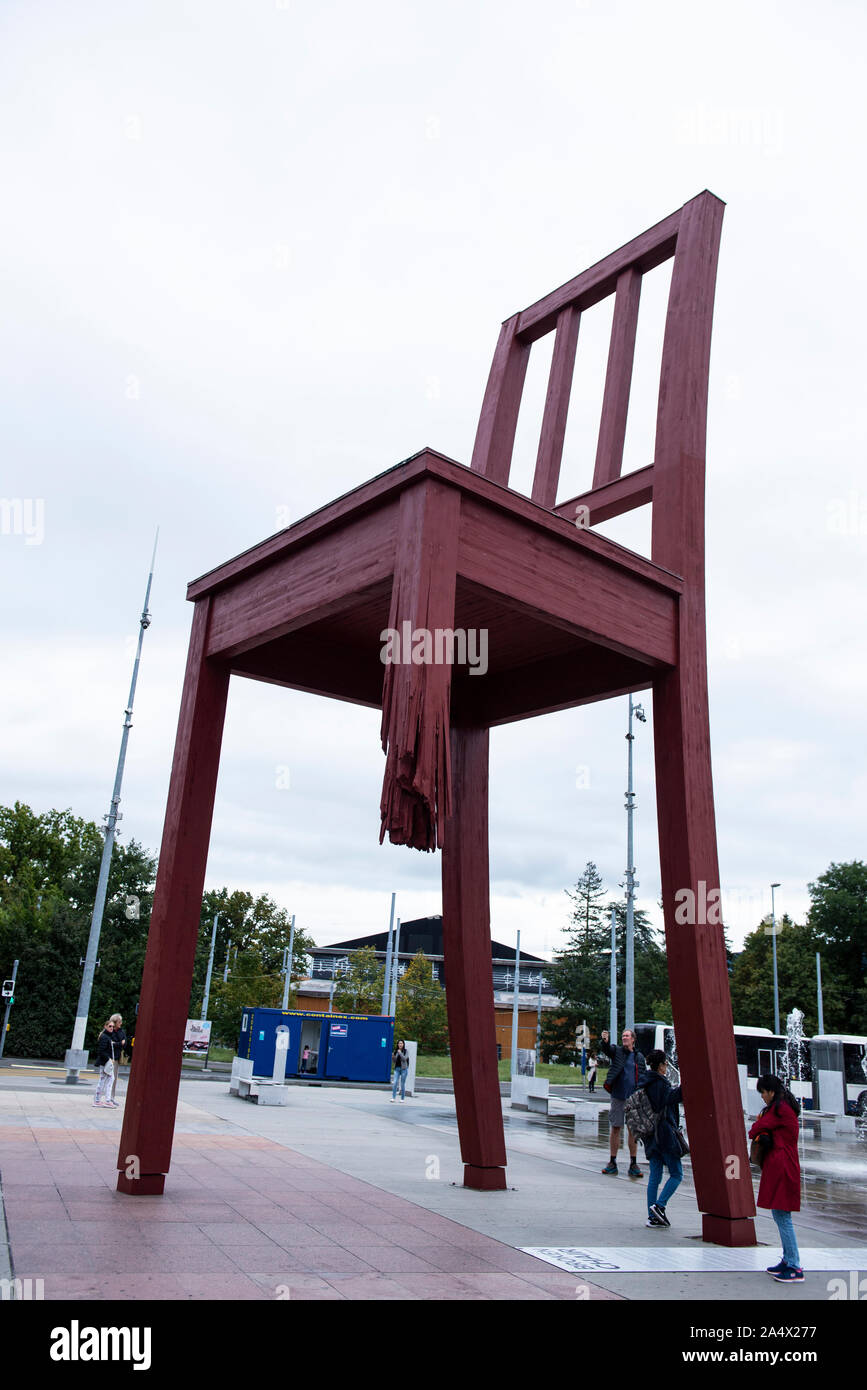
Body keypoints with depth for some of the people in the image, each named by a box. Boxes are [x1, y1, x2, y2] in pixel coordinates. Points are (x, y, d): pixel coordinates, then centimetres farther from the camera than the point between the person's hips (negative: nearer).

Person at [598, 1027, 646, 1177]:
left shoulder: (639, 1057, 9)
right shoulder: (617, 1052, 3)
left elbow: (644, 1076, 13)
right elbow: (607, 1049, -17)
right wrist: (604, 1041, -40)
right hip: (618, 1097, -1)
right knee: (615, 1128, 3)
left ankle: (633, 1164, 11)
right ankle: (612, 1163, 11)